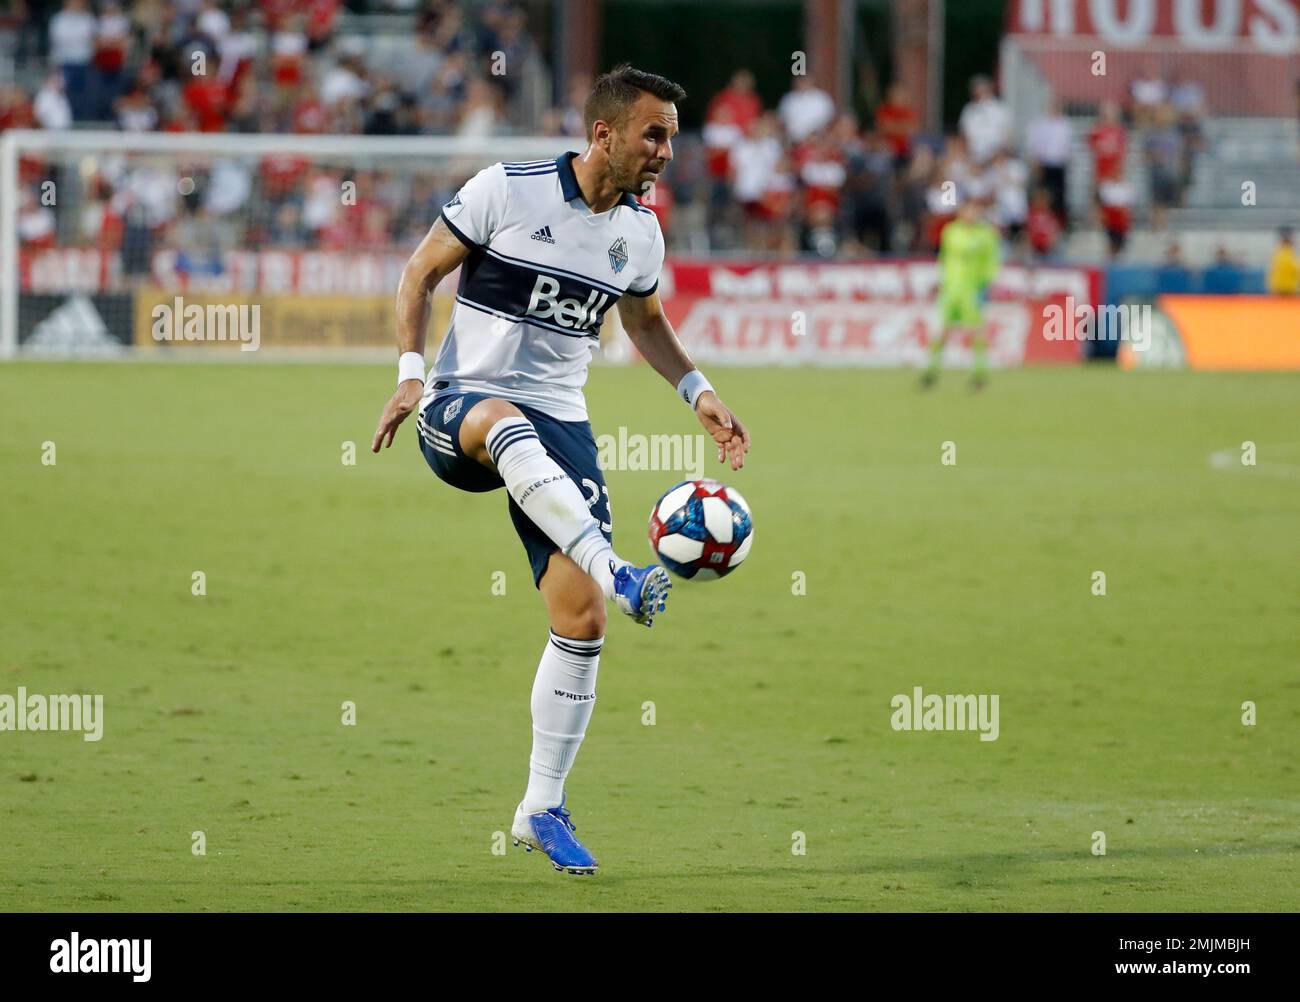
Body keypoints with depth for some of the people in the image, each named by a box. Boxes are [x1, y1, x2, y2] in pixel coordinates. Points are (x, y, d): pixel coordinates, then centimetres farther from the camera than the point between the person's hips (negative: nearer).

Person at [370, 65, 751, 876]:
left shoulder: (640, 232, 8)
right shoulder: (506, 191, -7)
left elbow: (646, 321, 26)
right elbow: (421, 272, 0)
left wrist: (699, 392, 11)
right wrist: (412, 373, -12)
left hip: (559, 425, 5)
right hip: (459, 410, -5)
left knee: (583, 618, -7)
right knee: (508, 426, -44)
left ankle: (543, 809, 5)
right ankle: (618, 574, -61)